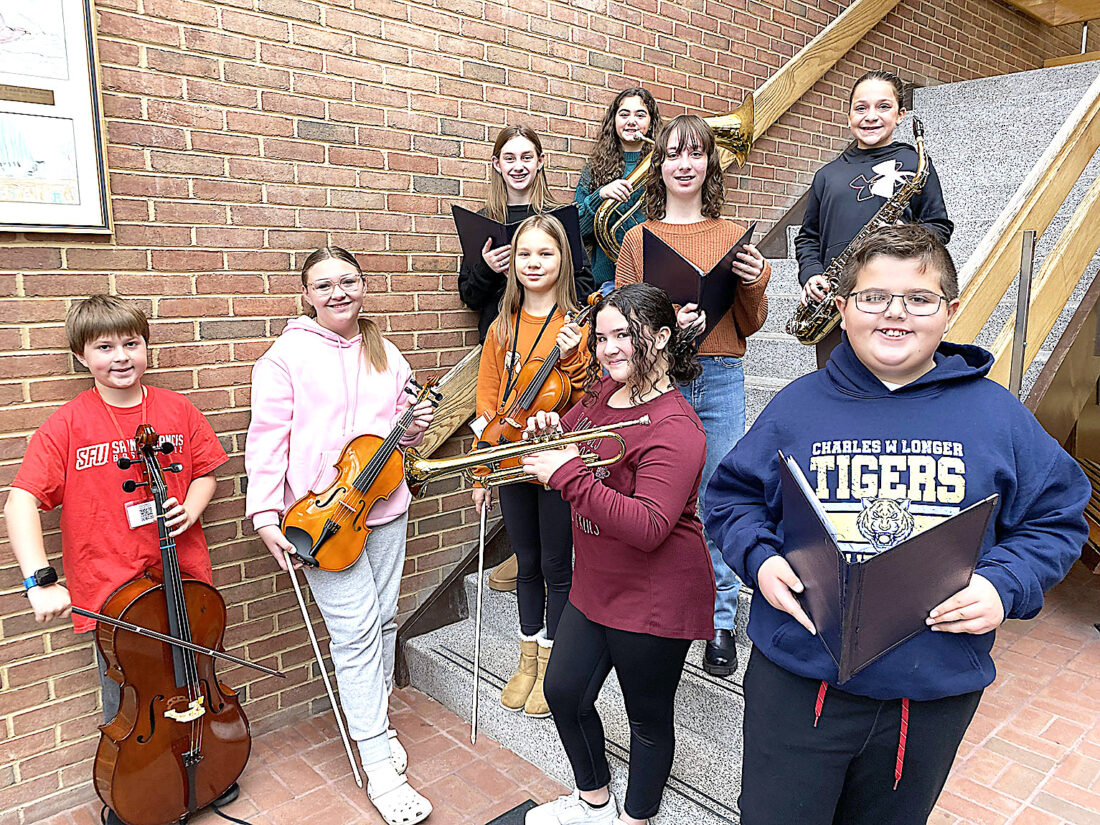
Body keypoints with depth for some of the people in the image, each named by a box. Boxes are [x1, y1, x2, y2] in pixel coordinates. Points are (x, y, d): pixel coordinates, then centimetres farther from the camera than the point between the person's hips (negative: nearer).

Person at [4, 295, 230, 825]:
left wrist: (191, 507, -9)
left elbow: (206, 471, 11)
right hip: (110, 589, -2)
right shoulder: (67, 425, -10)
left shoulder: (177, 411, -2)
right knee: (125, 706, 12)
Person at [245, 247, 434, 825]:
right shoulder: (287, 356, -5)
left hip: (385, 507, 5)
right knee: (356, 630, -5)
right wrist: (265, 515, -13)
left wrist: (415, 428, -2)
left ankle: (375, 718, 36)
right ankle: (379, 768, 6)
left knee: (383, 618, 14)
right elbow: (267, 439, -7)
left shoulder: (385, 354, 11)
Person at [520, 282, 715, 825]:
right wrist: (551, 434, -4)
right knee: (564, 691, 18)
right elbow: (576, 431, 20)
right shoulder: (603, 393, 1)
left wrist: (569, 474, -34)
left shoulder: (674, 429, -24)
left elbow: (648, 528, -32)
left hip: (655, 598, -8)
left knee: (648, 719, 13)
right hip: (595, 586, 9)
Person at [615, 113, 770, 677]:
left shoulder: (733, 237, 11)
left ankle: (720, 621, 19)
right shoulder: (638, 239, 8)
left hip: (720, 381, 1)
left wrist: (753, 284, -8)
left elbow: (749, 326, 12)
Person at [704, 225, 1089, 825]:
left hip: (938, 688, 2)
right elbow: (731, 497, 5)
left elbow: (1056, 521, 6)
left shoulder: (997, 416, -1)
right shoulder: (798, 405, -2)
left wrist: (1003, 586, -12)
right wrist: (760, 559, -13)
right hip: (798, 681, -1)